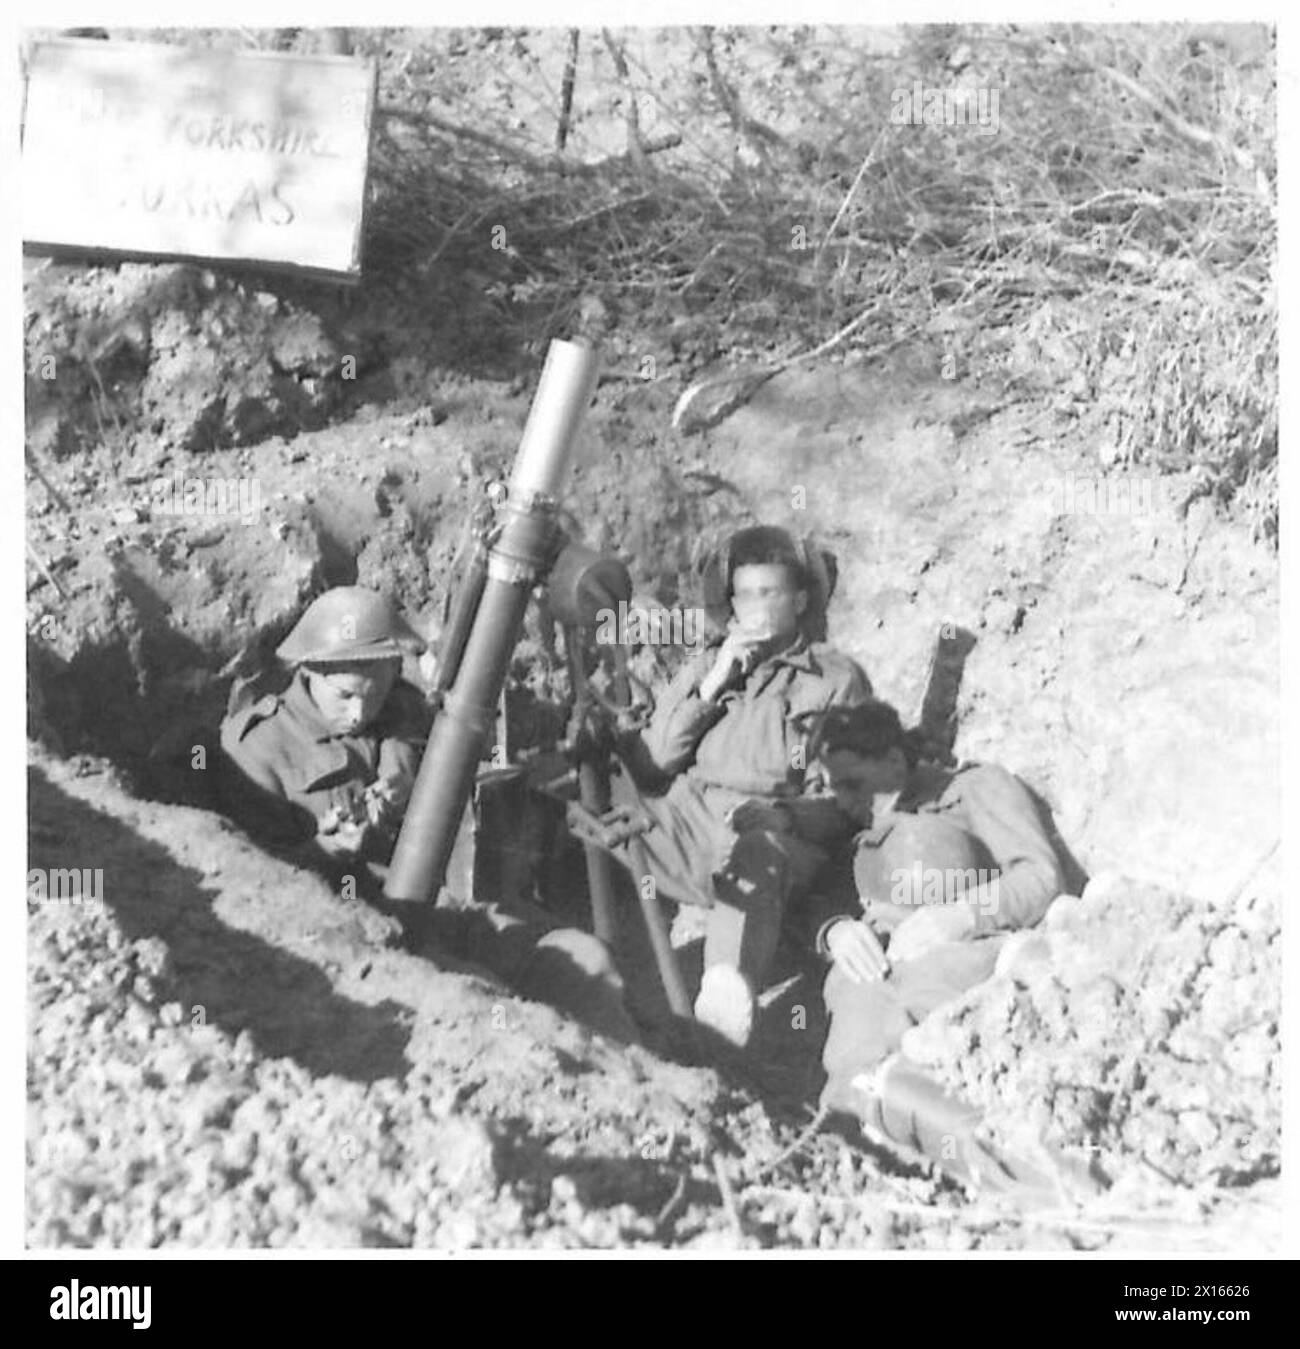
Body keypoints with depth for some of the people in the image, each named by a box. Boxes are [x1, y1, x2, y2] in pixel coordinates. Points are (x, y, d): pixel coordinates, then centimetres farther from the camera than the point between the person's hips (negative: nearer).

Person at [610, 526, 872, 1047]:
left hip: (781, 833, -3)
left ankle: (730, 989, -66)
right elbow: (648, 767, 14)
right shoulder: (703, 666, 27)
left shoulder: (838, 678, 17)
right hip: (685, 819, 3)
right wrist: (711, 687, 6)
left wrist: (778, 813, -12)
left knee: (758, 852, -40)